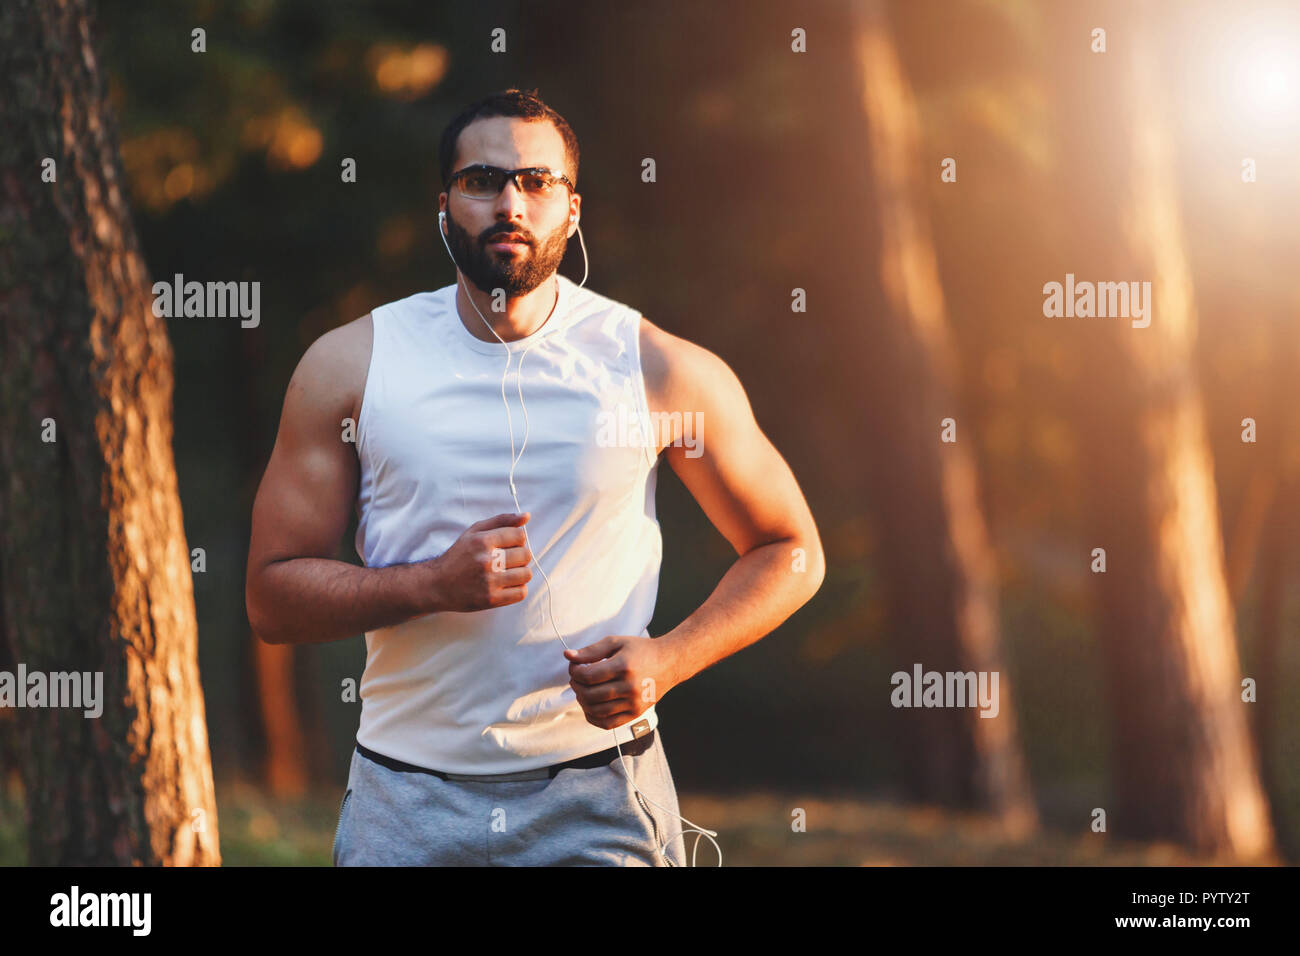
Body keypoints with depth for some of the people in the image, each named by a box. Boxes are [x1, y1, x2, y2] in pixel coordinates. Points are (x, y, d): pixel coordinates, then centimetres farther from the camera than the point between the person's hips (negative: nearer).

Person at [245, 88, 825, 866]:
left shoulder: (661, 370, -2)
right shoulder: (349, 367, 0)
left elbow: (791, 553, 7)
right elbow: (272, 596, 1)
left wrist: (667, 659, -9)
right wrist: (435, 583, -15)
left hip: (600, 799, -1)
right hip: (407, 800, 1)